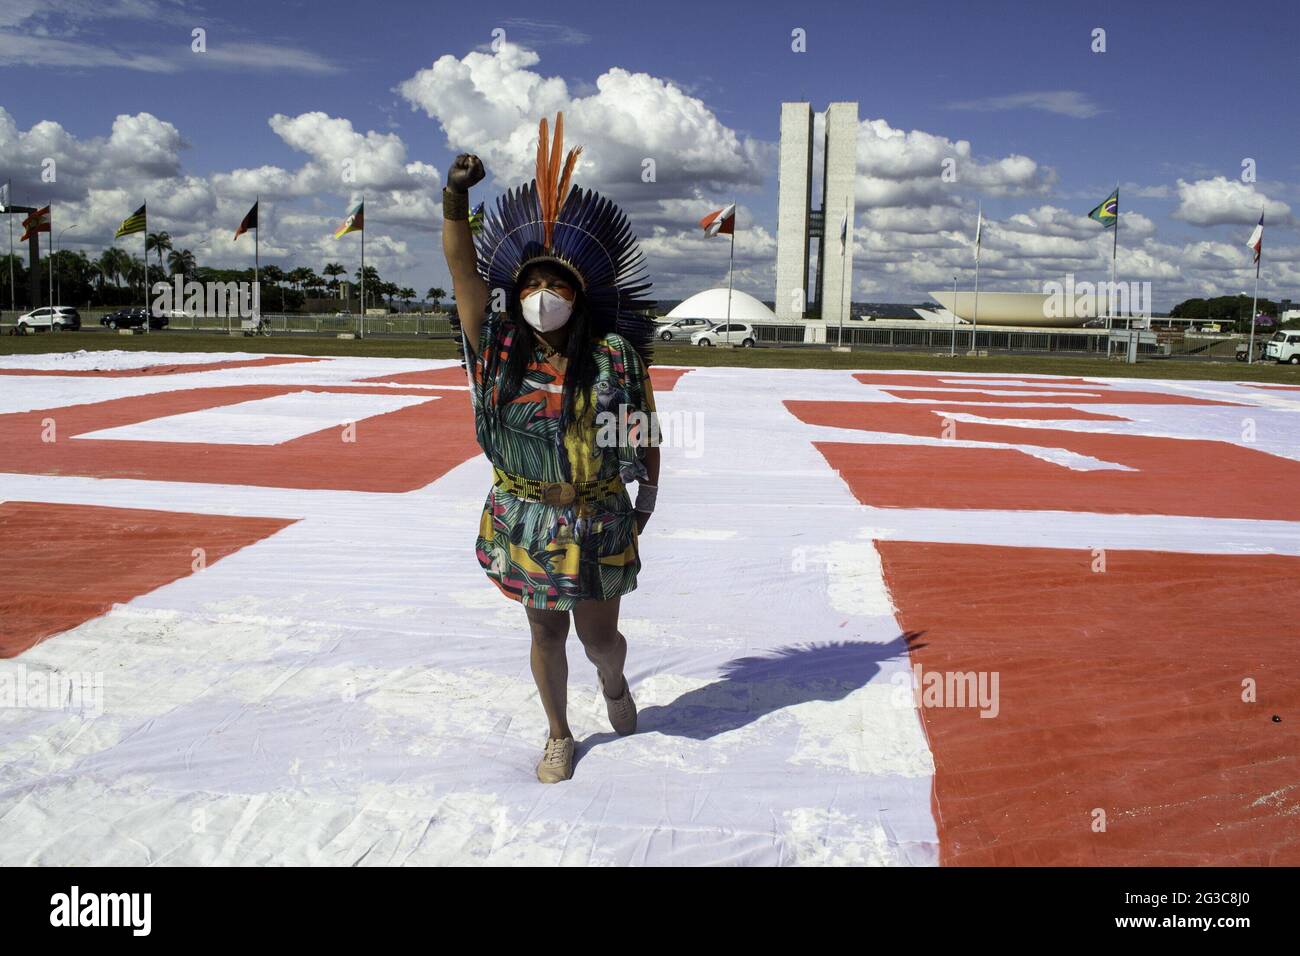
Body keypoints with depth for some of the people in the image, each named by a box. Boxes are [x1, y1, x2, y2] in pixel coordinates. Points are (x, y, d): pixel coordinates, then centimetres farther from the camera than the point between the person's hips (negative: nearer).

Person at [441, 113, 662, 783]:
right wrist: (455, 200, -27)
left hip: (597, 522, -1)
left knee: (599, 636, 9)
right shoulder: (500, 349, -5)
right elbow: (462, 268, -14)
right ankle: (559, 736, 36)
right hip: (524, 518, 1)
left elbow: (645, 430, 2)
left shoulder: (613, 356, -8)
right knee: (546, 633, 14)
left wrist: (647, 497, 6)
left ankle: (614, 682, 46)